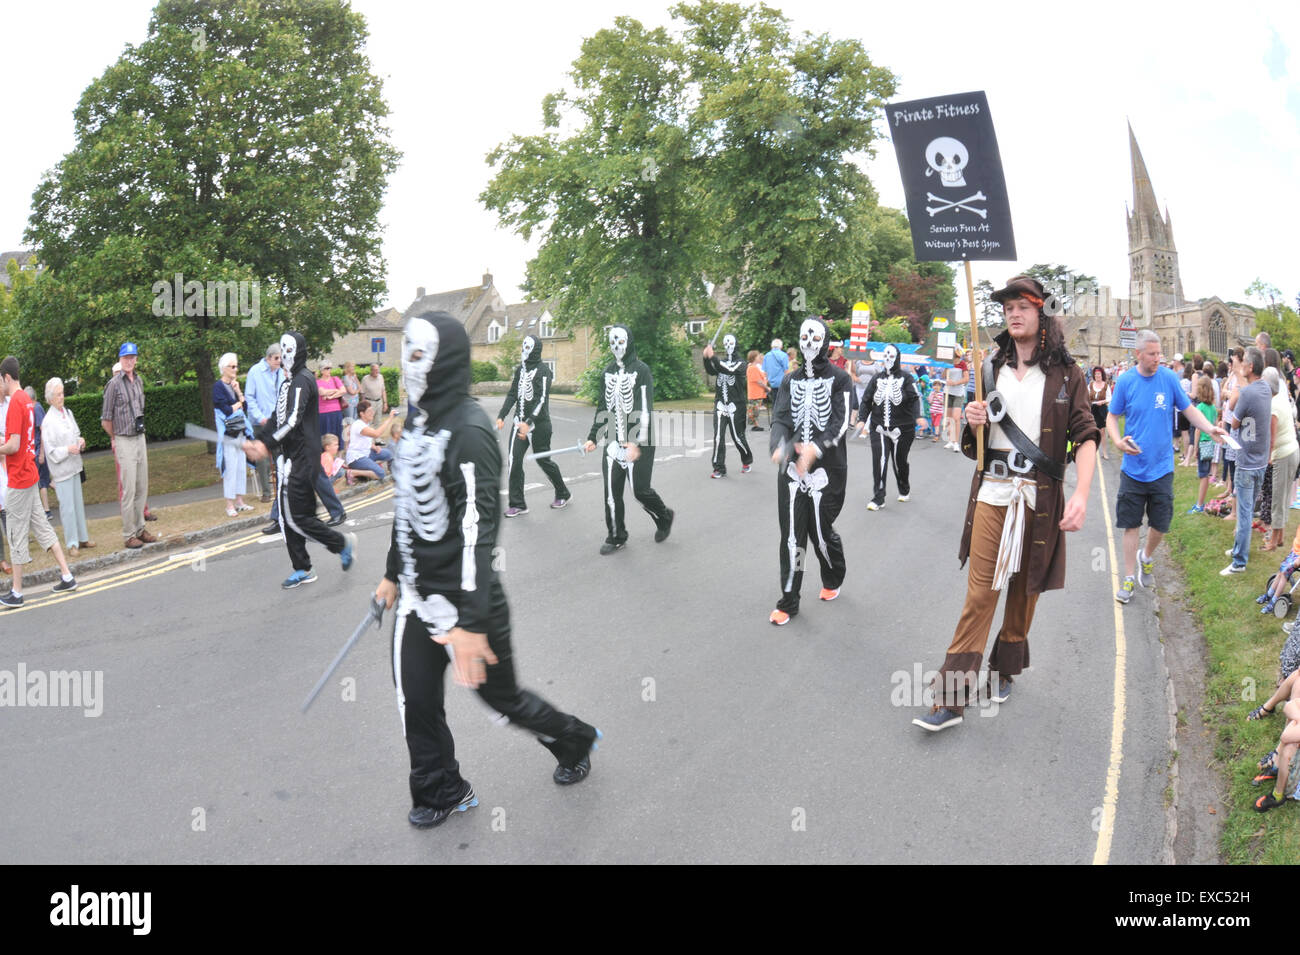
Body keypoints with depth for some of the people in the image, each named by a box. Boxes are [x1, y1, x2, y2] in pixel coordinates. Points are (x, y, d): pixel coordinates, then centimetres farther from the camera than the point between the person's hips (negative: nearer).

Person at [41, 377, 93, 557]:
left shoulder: (68, 413, 8)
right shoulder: (48, 421, -13)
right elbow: (51, 451, -13)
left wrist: (80, 441, 1)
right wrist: (68, 449, -24)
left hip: (74, 466, 7)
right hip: (61, 470, -7)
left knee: (78, 503, 14)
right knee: (67, 507, -4)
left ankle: (82, 537, 24)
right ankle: (71, 544, 4)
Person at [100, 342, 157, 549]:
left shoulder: (138, 380, 10)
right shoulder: (114, 383, -9)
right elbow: (106, 419, -3)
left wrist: (140, 434, 16)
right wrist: (115, 439, 7)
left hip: (140, 438, 6)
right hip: (124, 441, -6)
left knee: (142, 488, 10)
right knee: (129, 490, -6)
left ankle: (140, 529, 20)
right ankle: (129, 535, 0)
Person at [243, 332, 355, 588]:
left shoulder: (303, 380, -13)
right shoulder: (288, 382, 19)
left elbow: (293, 421, -24)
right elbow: (277, 419, 20)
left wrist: (267, 445, -29)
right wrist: (257, 440, 8)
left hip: (302, 459, -10)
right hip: (289, 457, 10)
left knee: (296, 517, -10)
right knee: (288, 516, 10)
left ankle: (342, 543, 6)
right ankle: (302, 570, 17)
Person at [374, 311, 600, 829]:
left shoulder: (469, 430, -21)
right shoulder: (417, 423, 8)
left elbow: (477, 528, -27)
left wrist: (472, 622, -29)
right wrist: (393, 574, 24)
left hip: (465, 597, -7)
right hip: (418, 595, 8)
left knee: (500, 695, 10)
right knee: (415, 702, 10)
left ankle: (573, 741, 38)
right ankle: (441, 793, 33)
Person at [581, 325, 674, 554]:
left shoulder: (641, 369, -9)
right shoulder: (609, 371, 11)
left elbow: (645, 409, -16)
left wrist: (636, 442, -24)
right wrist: (593, 437, 14)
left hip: (638, 442, -6)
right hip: (614, 441, 6)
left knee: (640, 490, -3)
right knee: (611, 492, 3)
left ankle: (664, 517, 26)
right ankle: (616, 537, 17)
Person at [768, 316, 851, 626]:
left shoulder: (839, 379, 0)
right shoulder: (791, 380, 13)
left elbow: (840, 423, -10)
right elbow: (780, 418, 2)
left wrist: (815, 449, -28)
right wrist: (780, 446, -21)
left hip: (826, 467, -3)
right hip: (792, 467, 3)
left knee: (821, 530, 5)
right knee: (791, 534, 2)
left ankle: (833, 580, 35)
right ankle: (788, 601, 11)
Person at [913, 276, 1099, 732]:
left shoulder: (1066, 373, 0)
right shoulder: (993, 368, 10)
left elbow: (1085, 436, -7)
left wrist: (1081, 494, -22)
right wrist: (974, 421, -6)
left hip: (1039, 499, -1)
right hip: (992, 493, 1)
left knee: (1024, 591, 10)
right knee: (979, 592, -3)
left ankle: (1005, 671, 32)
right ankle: (951, 699, -3)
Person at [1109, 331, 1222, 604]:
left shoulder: (1169, 378, -3)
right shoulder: (1125, 381, -5)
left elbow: (1189, 410, 5)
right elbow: (1112, 417, 3)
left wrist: (1210, 428, -13)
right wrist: (1118, 441, -16)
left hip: (1161, 466, 1)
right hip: (1133, 467, -1)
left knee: (1161, 524, 7)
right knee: (1131, 524, 4)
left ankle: (1147, 558, 37)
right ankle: (1130, 577, 16)